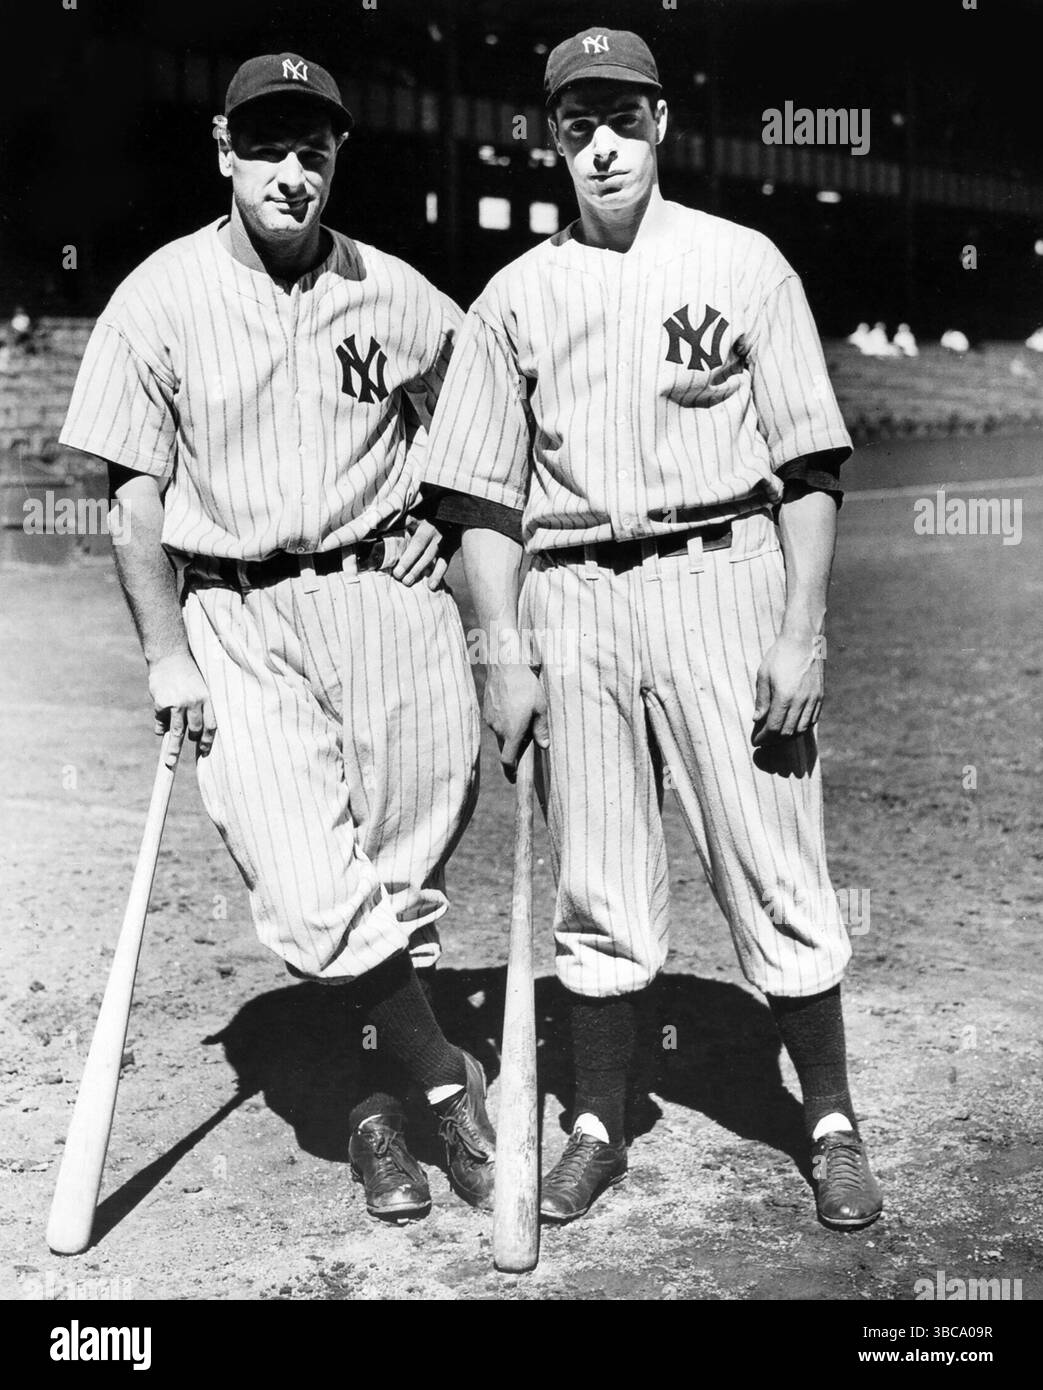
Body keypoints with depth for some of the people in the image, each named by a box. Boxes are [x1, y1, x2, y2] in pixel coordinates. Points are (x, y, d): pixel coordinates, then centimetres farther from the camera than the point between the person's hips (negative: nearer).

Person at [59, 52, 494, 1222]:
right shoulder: (159, 300, 1)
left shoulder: (395, 296, 4)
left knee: (401, 880, 1)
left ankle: (385, 1102, 23)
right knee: (311, 897, -12)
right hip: (235, 617, -1)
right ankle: (450, 1083, 9)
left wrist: (439, 523, 5)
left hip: (389, 598, 1)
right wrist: (166, 653, -4)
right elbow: (136, 497, 2)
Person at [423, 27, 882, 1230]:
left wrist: (799, 632, -6)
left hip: (721, 580, -2)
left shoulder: (742, 263, 7)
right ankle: (598, 1125, 22)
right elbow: (486, 495, 10)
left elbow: (809, 463, 3)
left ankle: (831, 1123, 16)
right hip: (575, 600, 2)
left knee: (773, 870, 0)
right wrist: (505, 656, 1)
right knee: (596, 885, 7)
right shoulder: (514, 297, 12)